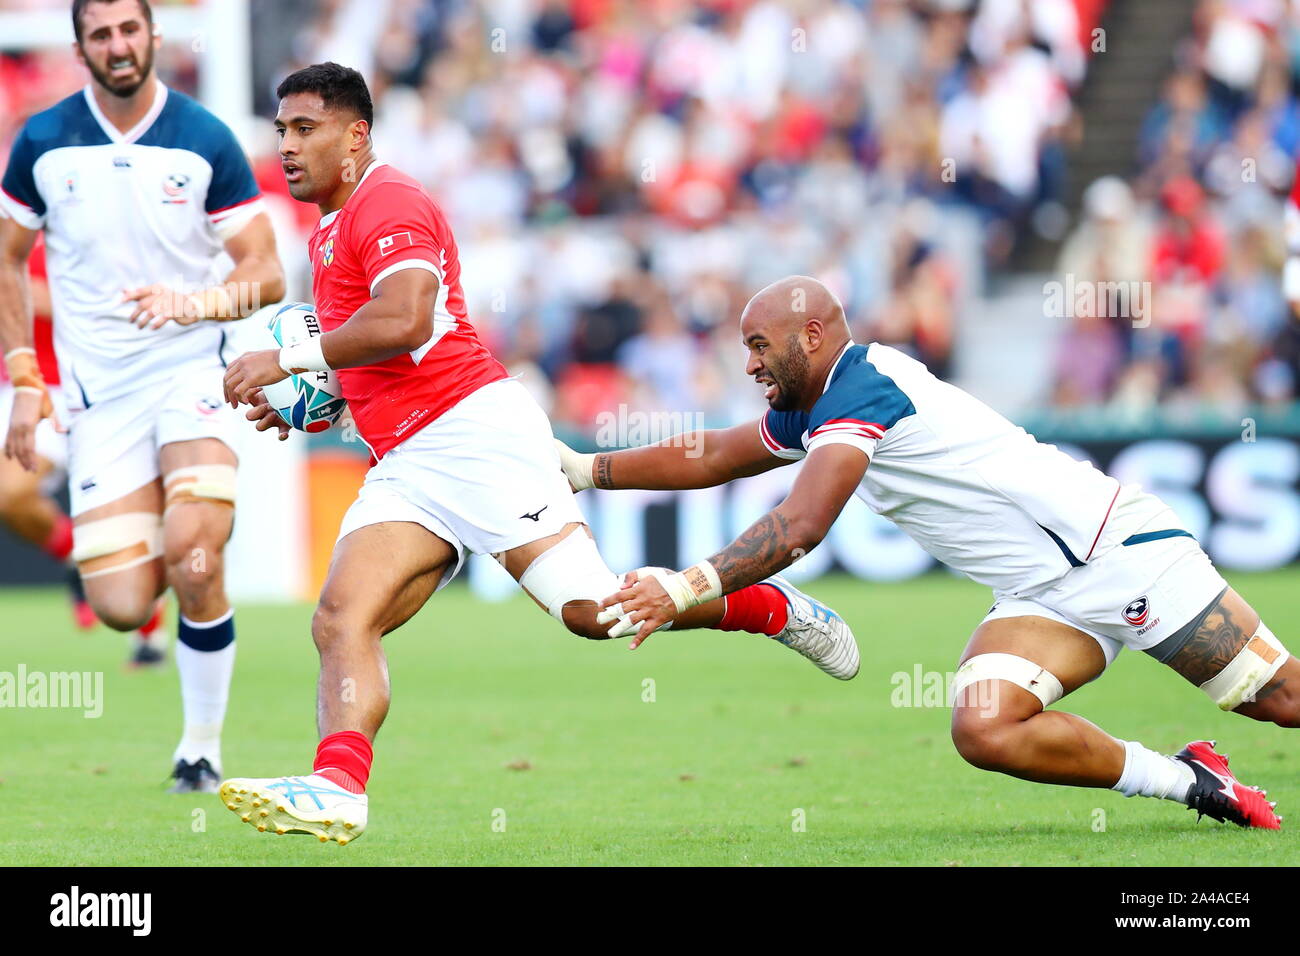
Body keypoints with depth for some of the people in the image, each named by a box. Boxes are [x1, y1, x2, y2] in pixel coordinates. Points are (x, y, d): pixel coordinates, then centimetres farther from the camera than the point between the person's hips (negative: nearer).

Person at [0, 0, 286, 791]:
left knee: (194, 565, -22)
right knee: (123, 608, -7)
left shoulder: (206, 142, -4)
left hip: (191, 373, -2)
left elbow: (267, 275, -2)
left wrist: (196, 301, -22)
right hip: (99, 392, 2)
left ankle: (204, 745, -2)